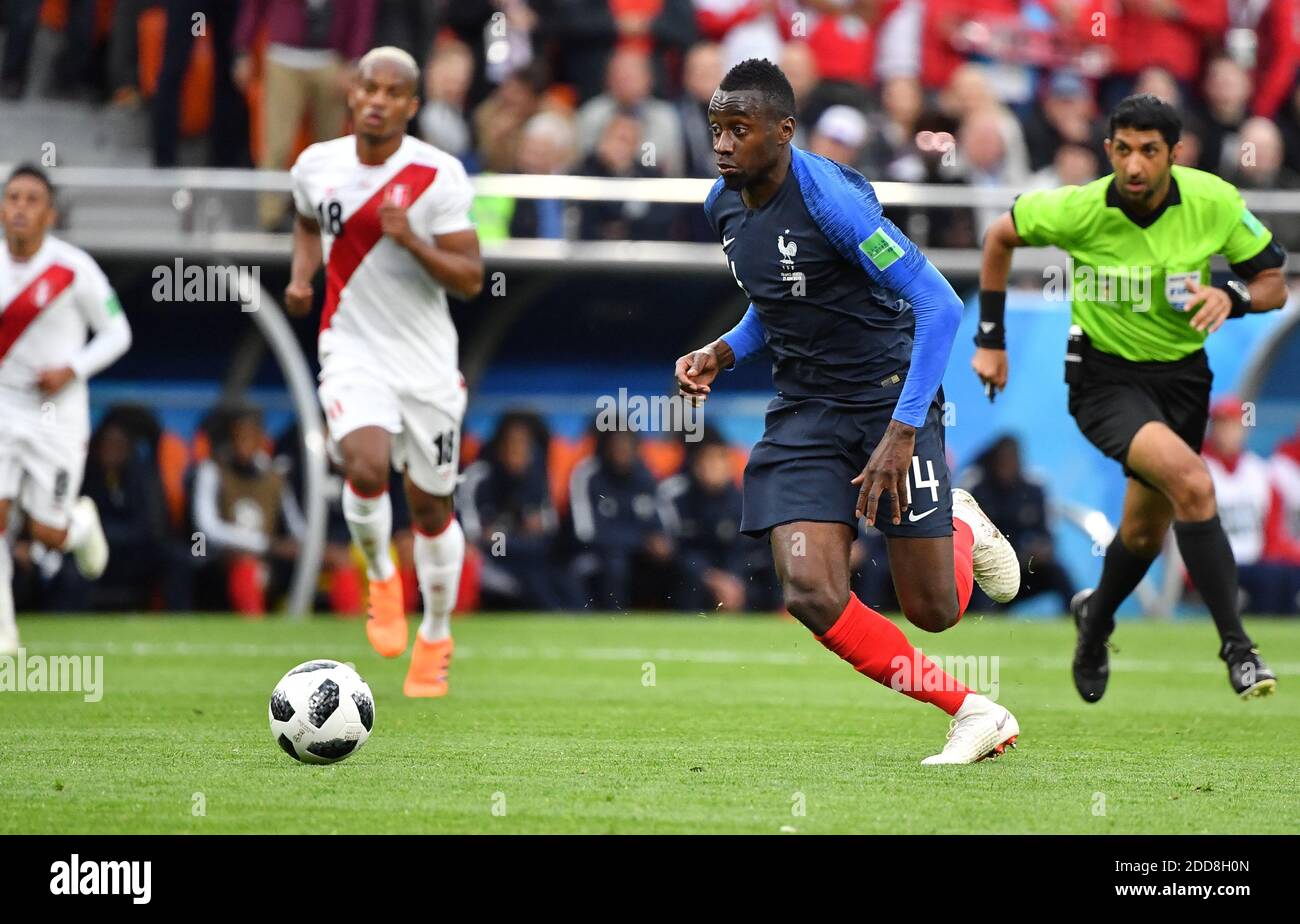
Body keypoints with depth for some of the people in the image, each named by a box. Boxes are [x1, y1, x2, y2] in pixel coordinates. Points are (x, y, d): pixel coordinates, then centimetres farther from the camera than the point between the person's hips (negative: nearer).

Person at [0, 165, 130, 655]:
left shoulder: (74, 269, -11)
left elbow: (117, 333, -2)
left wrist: (70, 370, -15)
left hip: (57, 413, -3)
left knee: (48, 534, 0)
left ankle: (82, 522, 37)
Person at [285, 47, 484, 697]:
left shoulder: (438, 177, -11)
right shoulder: (317, 166, -1)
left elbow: (471, 281, -12)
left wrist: (411, 240, -26)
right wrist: (302, 276, 4)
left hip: (426, 359, 0)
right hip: (352, 348, 1)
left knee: (430, 503, 8)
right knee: (367, 467, -26)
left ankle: (436, 637, 29)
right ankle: (380, 578, 4)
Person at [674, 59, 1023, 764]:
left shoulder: (828, 196, -22)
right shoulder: (724, 205, 2)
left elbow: (939, 304, -24)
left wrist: (902, 431, -27)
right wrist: (721, 354, 2)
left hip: (890, 400, -6)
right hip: (802, 411, 6)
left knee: (932, 611, -2)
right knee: (812, 594, -16)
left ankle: (963, 532, 37)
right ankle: (973, 714, 2)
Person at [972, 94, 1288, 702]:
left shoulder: (1215, 202, -14)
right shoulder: (1079, 209, -19)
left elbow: (1274, 284, -3)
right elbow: (1001, 236, 0)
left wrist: (1232, 296, -25)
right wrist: (991, 340, 2)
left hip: (1181, 375, 4)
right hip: (1105, 377, -4)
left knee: (1145, 534, 15)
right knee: (1192, 483, -29)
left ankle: (1095, 618, 49)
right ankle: (1236, 647, -25)